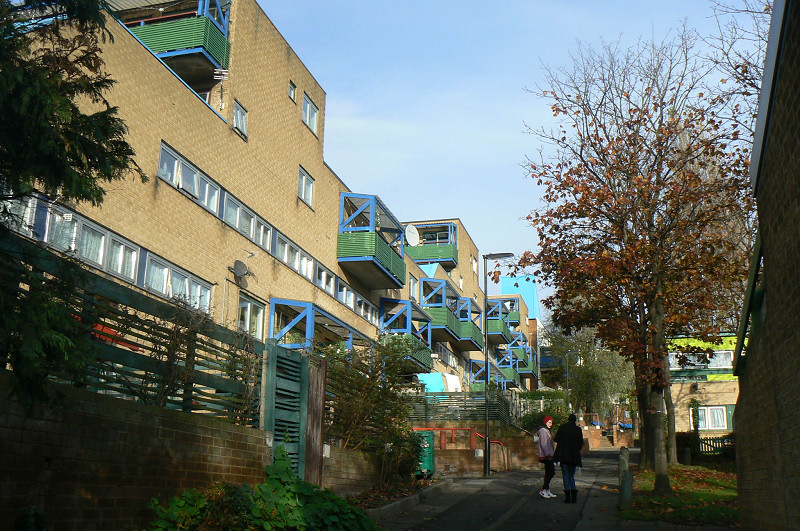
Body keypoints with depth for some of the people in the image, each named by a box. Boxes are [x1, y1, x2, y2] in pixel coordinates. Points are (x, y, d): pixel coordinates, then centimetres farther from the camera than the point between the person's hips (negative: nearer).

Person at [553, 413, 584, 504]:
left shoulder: (562, 427, -2)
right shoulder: (578, 429, 0)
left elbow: (556, 439, -7)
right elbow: (581, 443, 2)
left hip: (563, 455, -1)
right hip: (574, 456, 1)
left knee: (565, 475, 4)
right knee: (571, 475, 12)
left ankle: (567, 496, -3)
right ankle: (574, 496, 1)